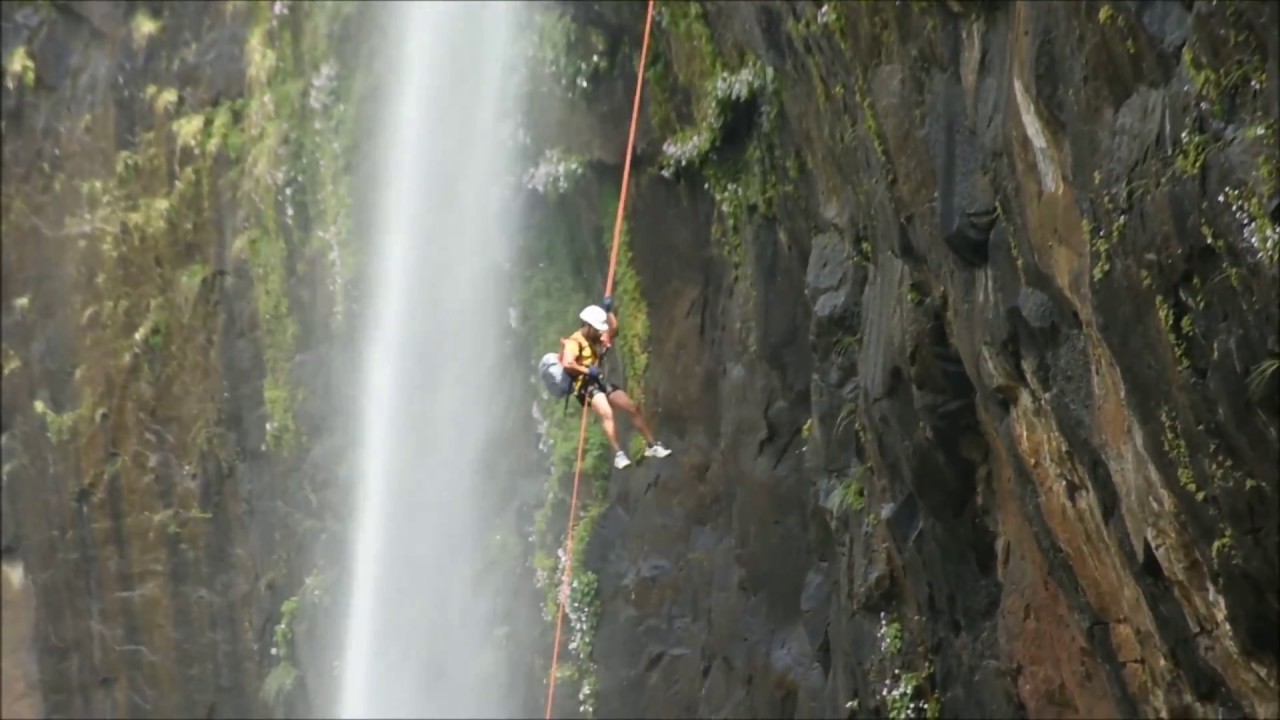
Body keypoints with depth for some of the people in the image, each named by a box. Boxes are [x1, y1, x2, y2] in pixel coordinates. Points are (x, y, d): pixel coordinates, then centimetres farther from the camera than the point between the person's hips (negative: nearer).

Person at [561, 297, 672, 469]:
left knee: (633, 407, 4)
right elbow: (567, 363, -27)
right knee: (607, 413, -32)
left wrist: (609, 311, 12)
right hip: (585, 385, -9)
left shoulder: (596, 338, 16)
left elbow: (613, 330, 23)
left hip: (599, 381, 9)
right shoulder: (574, 342, -12)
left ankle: (651, 445, 12)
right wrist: (586, 370, -22)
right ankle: (618, 455, -34)